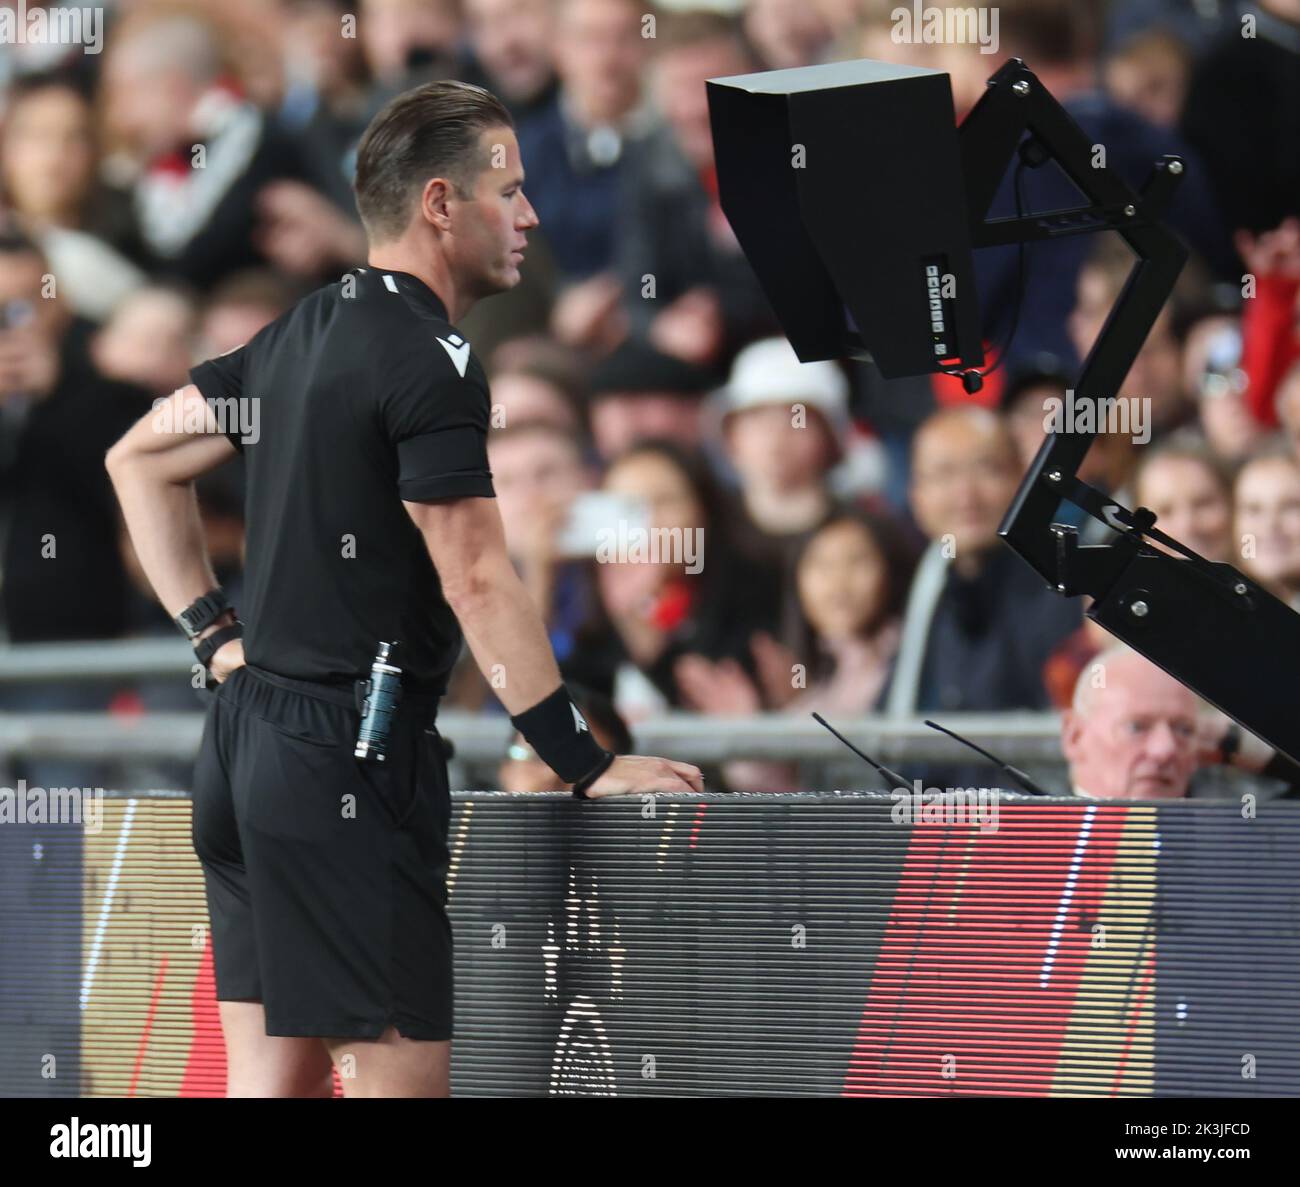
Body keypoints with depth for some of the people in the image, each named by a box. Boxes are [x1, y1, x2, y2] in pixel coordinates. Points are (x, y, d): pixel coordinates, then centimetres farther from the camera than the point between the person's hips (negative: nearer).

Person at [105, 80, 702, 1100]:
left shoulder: (301, 334, 14)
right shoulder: (429, 362, -13)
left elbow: (138, 460, 23)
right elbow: (478, 583, -18)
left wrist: (214, 633, 19)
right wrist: (588, 766, -15)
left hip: (245, 739, 9)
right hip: (351, 757, -9)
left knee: (272, 1079, 9)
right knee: (402, 1075, -7)